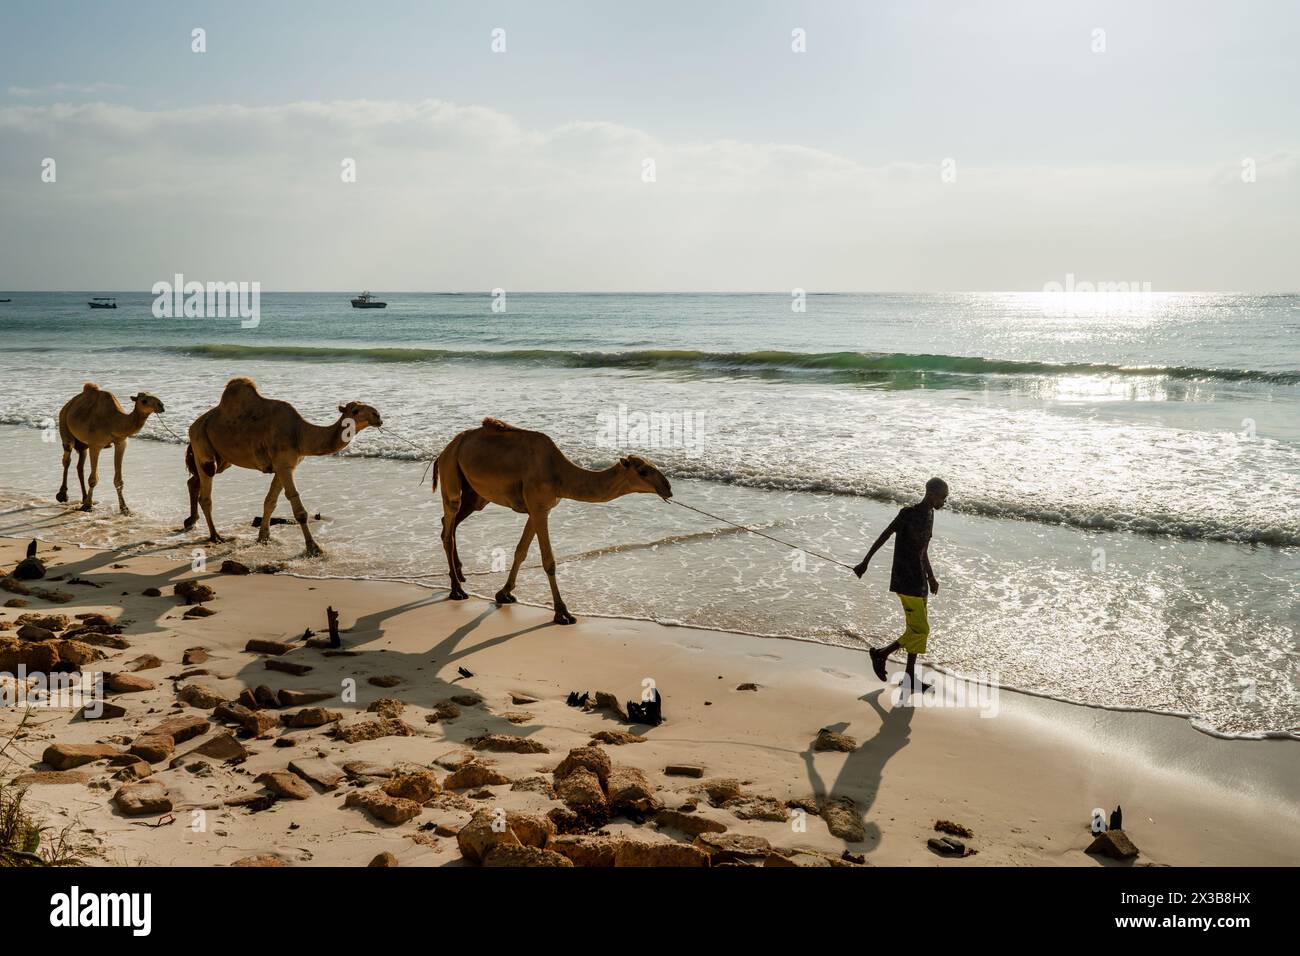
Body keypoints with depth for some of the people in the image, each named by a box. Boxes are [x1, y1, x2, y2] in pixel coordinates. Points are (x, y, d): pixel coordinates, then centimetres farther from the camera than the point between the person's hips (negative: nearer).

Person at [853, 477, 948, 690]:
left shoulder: (929, 514, 12)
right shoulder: (909, 513, -15)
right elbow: (884, 536, -13)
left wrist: (931, 577, 26)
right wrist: (865, 562, -12)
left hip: (919, 582, 9)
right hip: (906, 582, -9)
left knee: (917, 630, 12)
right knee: (920, 630, -9)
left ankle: (910, 677, 20)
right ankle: (881, 653, 7)